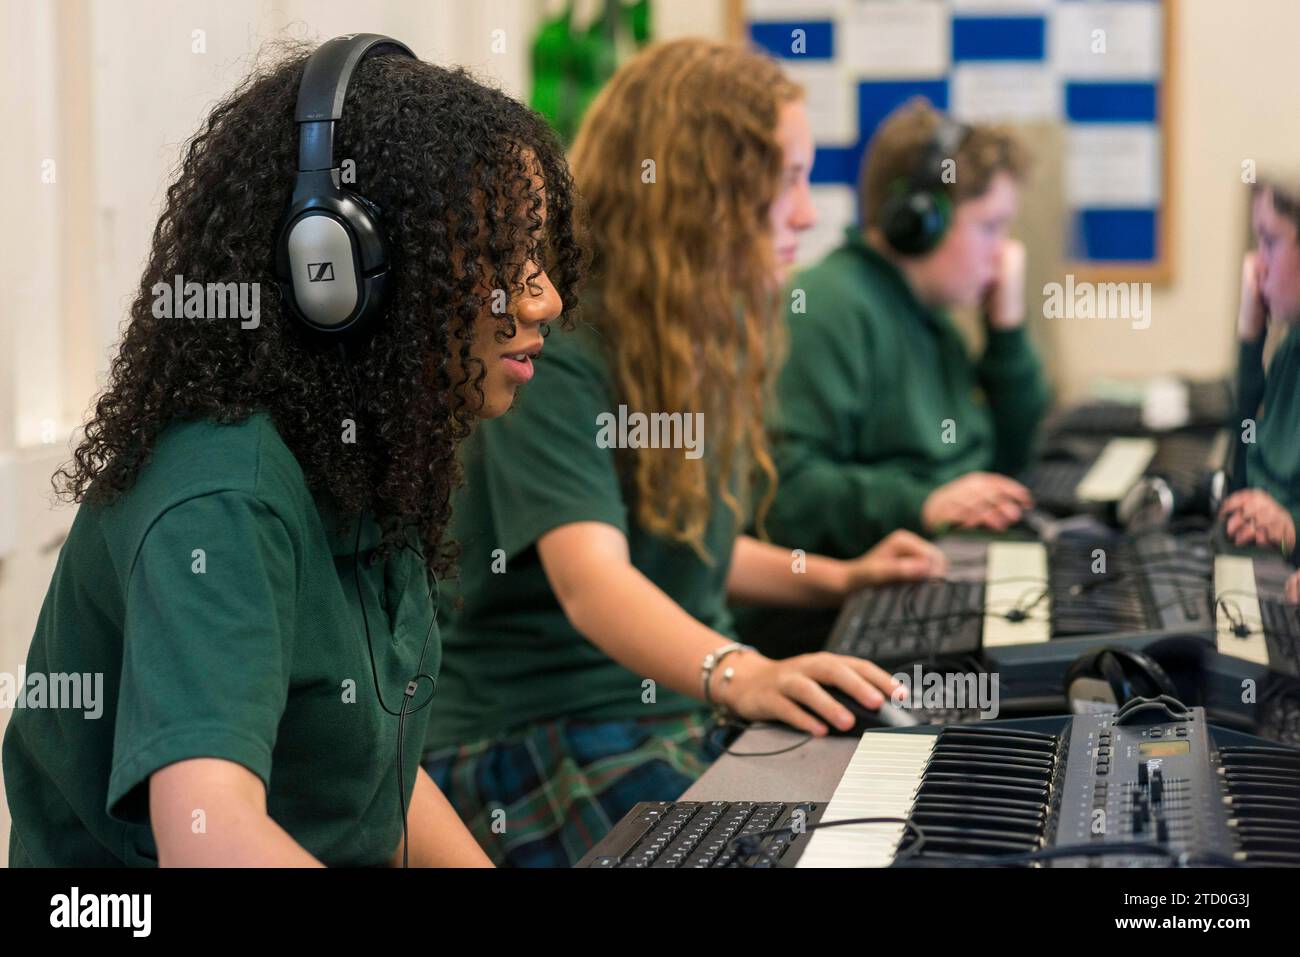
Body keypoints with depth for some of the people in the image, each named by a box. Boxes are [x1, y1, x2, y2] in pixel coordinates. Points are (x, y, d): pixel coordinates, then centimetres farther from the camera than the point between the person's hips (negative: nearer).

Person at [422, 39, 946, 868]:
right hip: (541, 737, -8)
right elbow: (590, 580, -31)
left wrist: (834, 579, 20)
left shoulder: (704, 342, 12)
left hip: (682, 707, 8)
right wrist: (740, 674, -47)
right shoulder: (555, 353, -16)